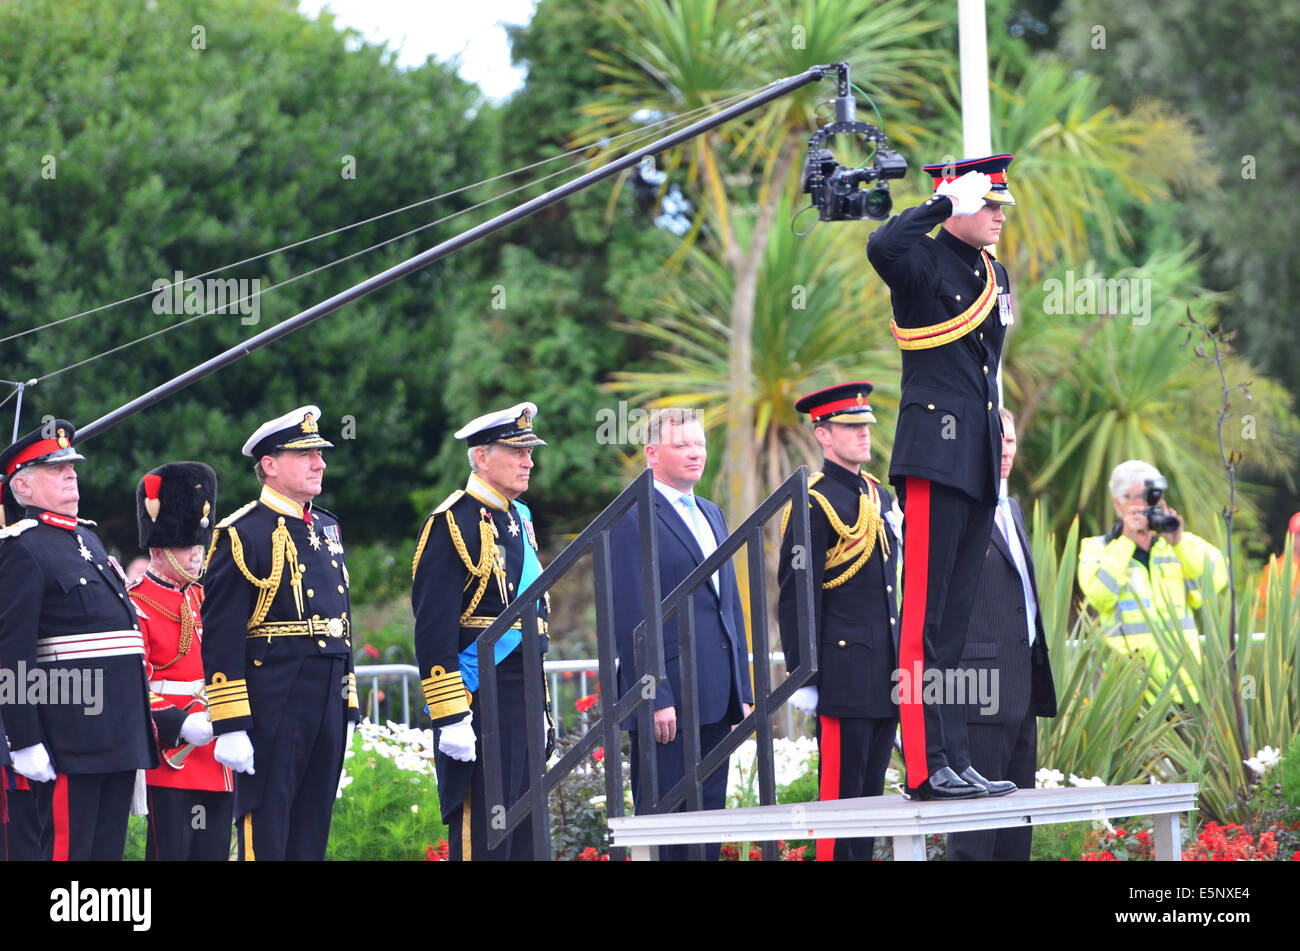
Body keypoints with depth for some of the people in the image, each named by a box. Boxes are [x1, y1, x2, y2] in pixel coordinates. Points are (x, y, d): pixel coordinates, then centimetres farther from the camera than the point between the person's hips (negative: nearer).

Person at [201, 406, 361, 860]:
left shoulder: (327, 528, 16)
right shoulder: (244, 533, -8)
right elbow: (220, 638, -12)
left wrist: (347, 706, 19)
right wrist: (231, 727, -16)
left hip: (328, 700, 7)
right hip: (271, 710, -7)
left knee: (311, 837, 10)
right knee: (265, 838, -4)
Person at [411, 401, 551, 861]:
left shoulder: (518, 518, 17)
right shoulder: (453, 523, -11)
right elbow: (434, 631, -16)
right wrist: (451, 719, -20)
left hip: (523, 702, 9)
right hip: (479, 699, -9)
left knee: (526, 835, 9)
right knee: (481, 838, -7)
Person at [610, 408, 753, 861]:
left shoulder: (712, 514, 19)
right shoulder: (633, 519, -8)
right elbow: (631, 617, -13)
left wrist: (742, 691, 16)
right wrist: (656, 699, -18)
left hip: (715, 698, 8)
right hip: (668, 696, -8)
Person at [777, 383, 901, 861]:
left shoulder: (880, 496, 16)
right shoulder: (814, 503, -10)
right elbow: (797, 598, -11)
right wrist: (803, 678, -15)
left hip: (886, 676, 8)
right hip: (845, 674, -8)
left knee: (870, 792, 10)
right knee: (841, 792, -6)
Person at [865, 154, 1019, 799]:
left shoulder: (997, 277, 18)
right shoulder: (923, 263, -6)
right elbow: (882, 247, -30)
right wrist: (947, 201, -17)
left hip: (978, 467, 8)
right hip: (935, 459, -8)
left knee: (955, 620, 10)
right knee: (926, 616, -8)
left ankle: (956, 762, 12)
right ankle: (927, 766, -10)